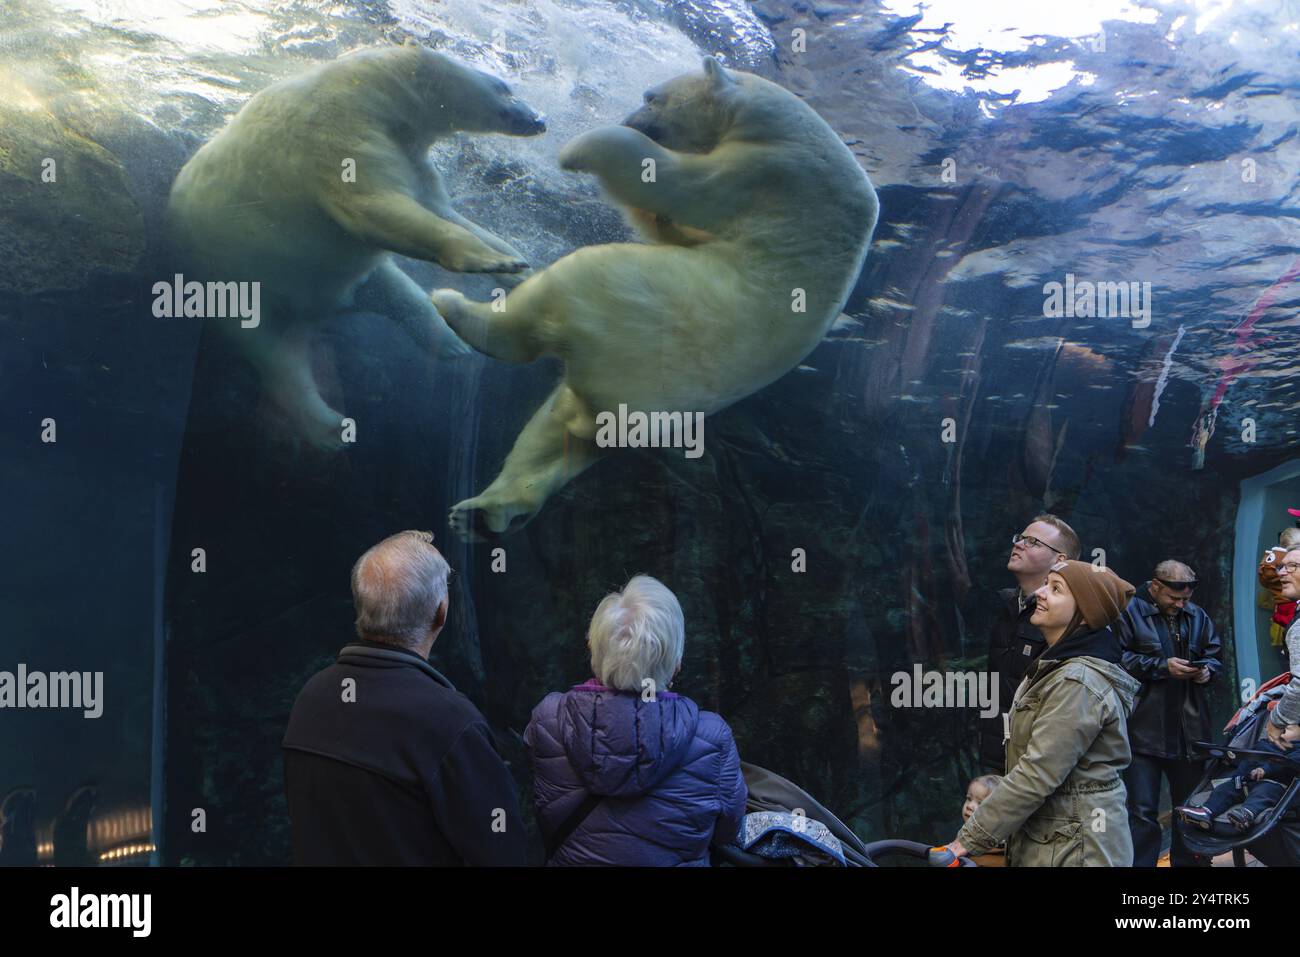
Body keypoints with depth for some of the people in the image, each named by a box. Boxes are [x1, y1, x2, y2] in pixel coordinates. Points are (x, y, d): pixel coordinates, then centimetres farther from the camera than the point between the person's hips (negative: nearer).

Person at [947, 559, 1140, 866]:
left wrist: (971, 839, -21)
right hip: (1043, 839, 9)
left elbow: (1036, 775, -25)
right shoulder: (1059, 667, 10)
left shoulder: (1079, 684, -22)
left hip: (1073, 850, -9)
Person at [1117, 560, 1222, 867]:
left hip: (1190, 733, 5)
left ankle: (1186, 862, 30)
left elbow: (1214, 656, 18)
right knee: (1142, 812, -3)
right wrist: (1162, 666, -17)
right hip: (1144, 731, -5)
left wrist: (1206, 670, -4)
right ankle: (1140, 863, 6)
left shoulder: (1197, 616, 10)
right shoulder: (1130, 613, -6)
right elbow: (1120, 660, -12)